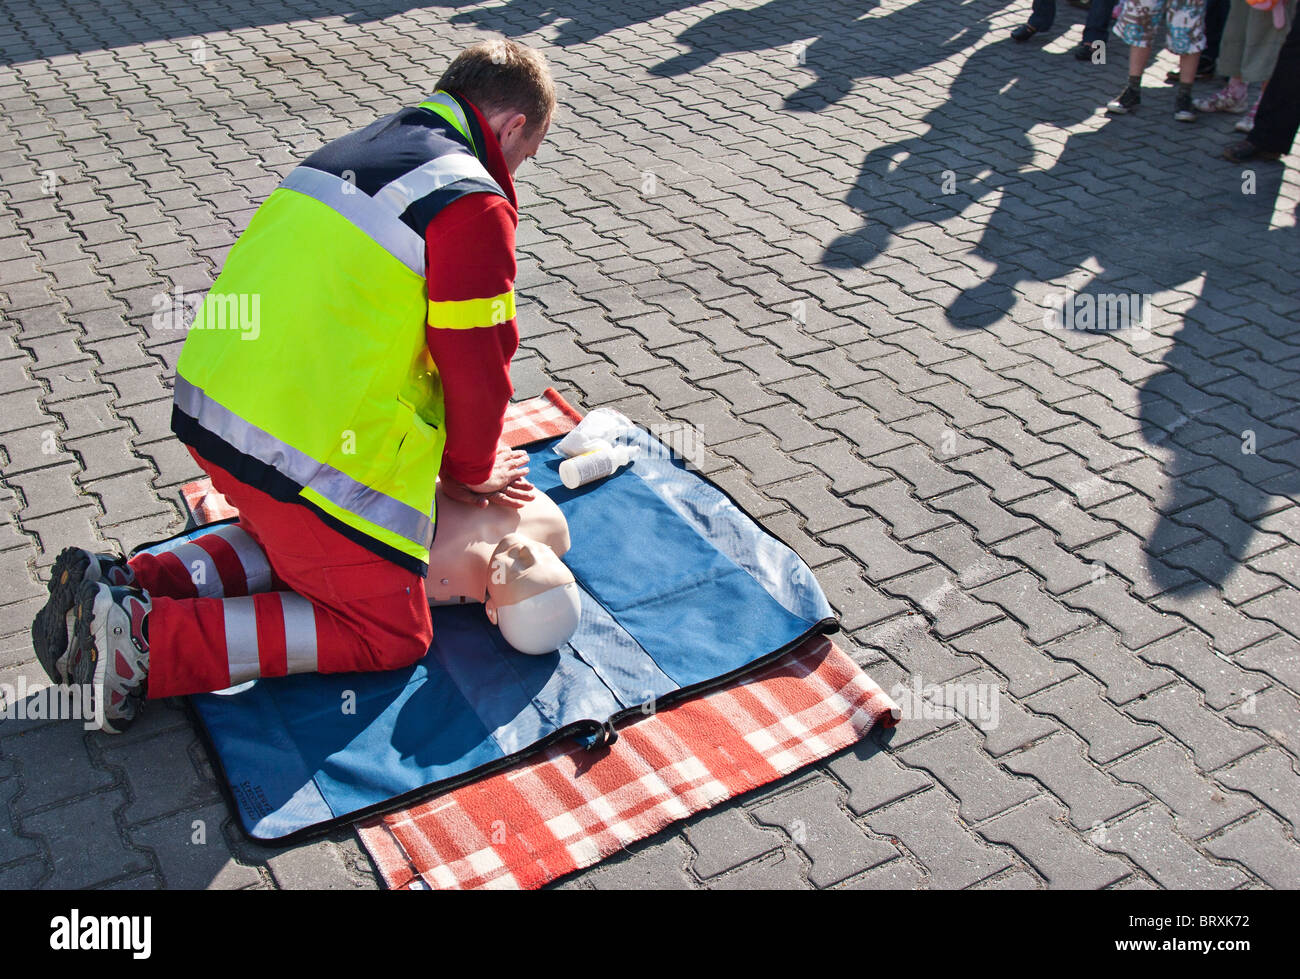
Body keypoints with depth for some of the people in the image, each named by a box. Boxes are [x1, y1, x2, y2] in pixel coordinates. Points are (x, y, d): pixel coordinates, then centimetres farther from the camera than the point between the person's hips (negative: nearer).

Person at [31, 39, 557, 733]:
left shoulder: (359, 147, 17)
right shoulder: (473, 205, -10)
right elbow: (476, 365, -8)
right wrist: (469, 473, 13)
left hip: (209, 408, 9)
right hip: (309, 454, -9)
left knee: (296, 544, 33)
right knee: (390, 633, 7)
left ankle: (123, 587, 14)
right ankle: (147, 644, -5)